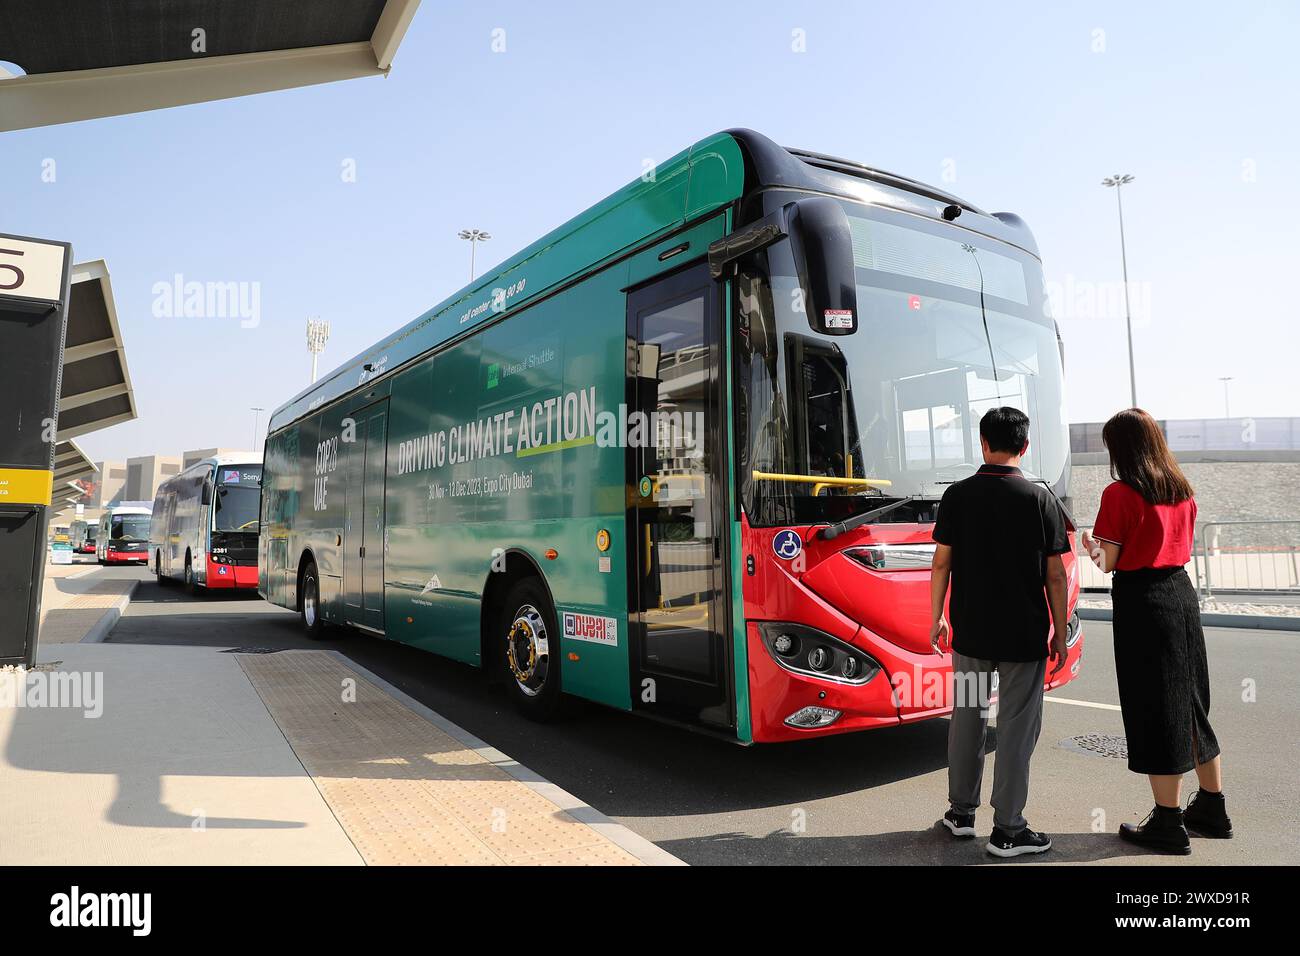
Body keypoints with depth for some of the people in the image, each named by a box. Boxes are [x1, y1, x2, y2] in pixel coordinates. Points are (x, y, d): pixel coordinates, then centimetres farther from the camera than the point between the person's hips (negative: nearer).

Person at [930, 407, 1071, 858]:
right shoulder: (1040, 499, -6)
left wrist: (937, 618, 9)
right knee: (1017, 727, 6)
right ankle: (1007, 830, 12)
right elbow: (1055, 575, -5)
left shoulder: (958, 495, -2)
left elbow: (942, 562, -1)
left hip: (969, 631, 2)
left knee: (967, 717, 14)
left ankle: (961, 812, 26)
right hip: (1023, 634, -2)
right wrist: (1060, 633, 4)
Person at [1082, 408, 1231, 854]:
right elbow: (1182, 545, 15)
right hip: (1182, 592, 8)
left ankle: (1169, 823, 11)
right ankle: (1212, 808, 31)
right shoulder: (1182, 490, 8)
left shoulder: (1120, 493, -14)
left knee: (1154, 710, 1)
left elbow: (1109, 562, -12)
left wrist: (1092, 547, 8)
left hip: (1142, 601, -7)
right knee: (1190, 702, 19)